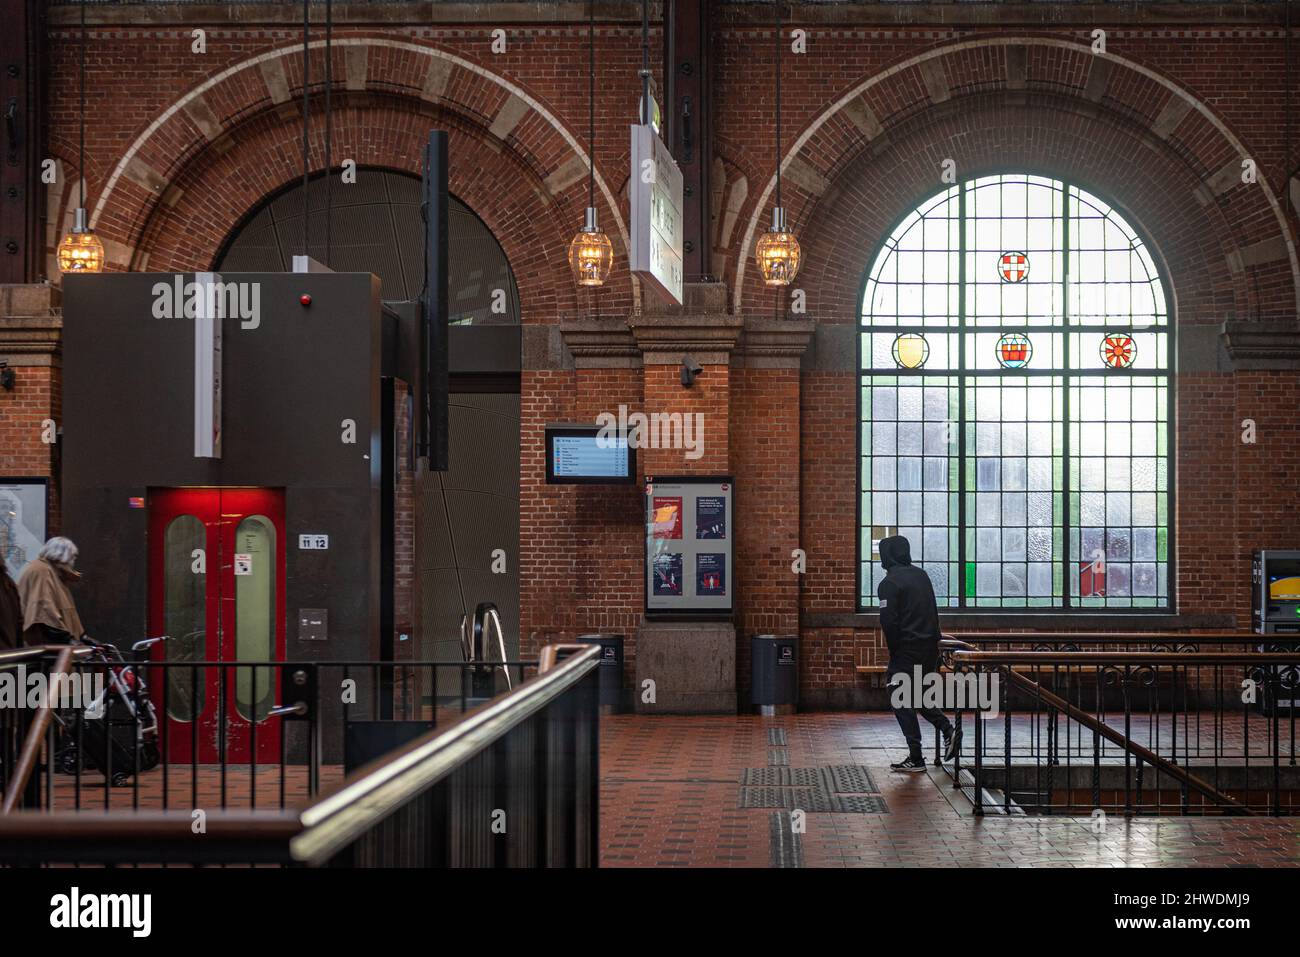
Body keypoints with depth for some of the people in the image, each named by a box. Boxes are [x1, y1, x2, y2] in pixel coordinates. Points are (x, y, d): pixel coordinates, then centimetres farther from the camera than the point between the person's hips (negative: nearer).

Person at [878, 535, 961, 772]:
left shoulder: (890, 583, -12)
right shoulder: (921, 575, 12)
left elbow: (889, 621, -18)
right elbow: (933, 612, 14)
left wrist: (894, 652, -7)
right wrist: (933, 640, 16)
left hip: (907, 649, -8)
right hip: (930, 646, 8)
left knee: (902, 701, 1)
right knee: (918, 696, 23)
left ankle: (915, 758, 2)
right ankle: (947, 730, 7)